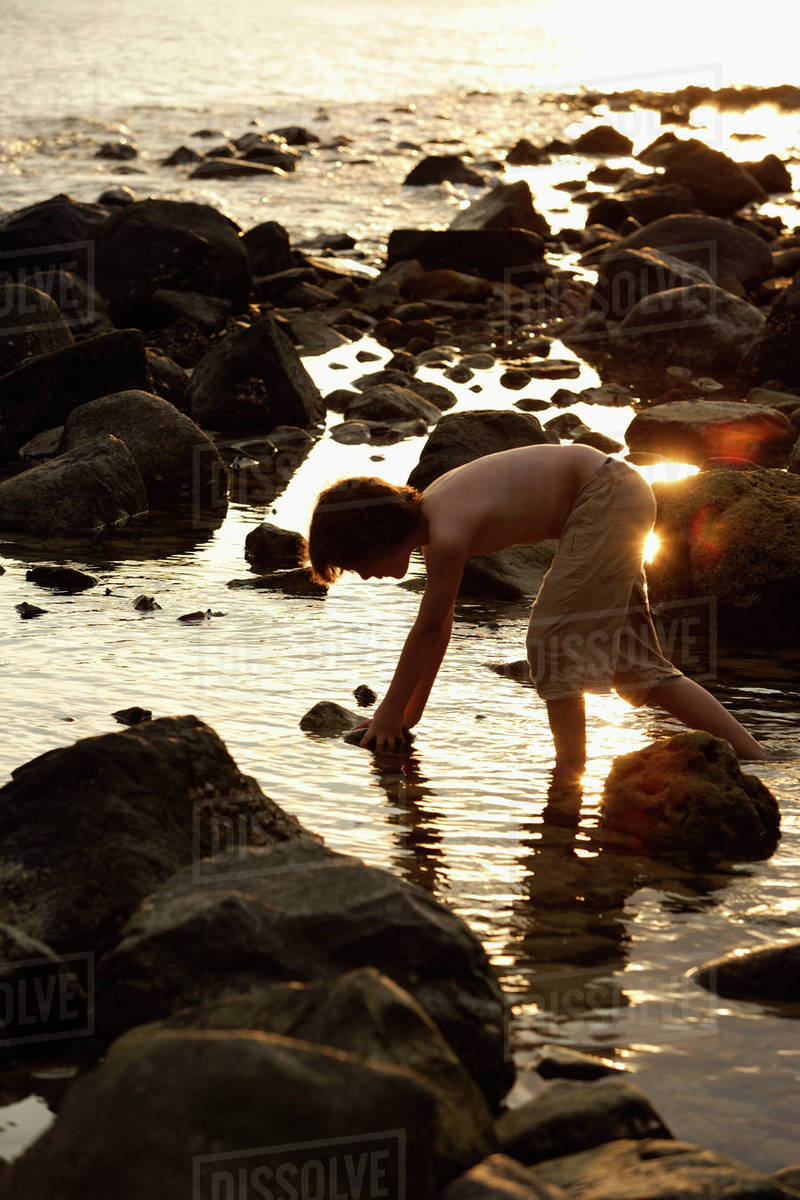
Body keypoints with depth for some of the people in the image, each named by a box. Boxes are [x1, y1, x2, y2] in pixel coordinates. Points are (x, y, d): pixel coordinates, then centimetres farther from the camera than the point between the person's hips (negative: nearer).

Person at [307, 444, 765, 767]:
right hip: (613, 494, 10)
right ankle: (755, 758, 9)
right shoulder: (425, 514, 2)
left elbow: (429, 628, -18)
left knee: (552, 634, -13)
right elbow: (440, 627, 11)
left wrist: (391, 713, -8)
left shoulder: (448, 532, -27)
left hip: (609, 494, -10)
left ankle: (572, 765, -8)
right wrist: (411, 711, 15)